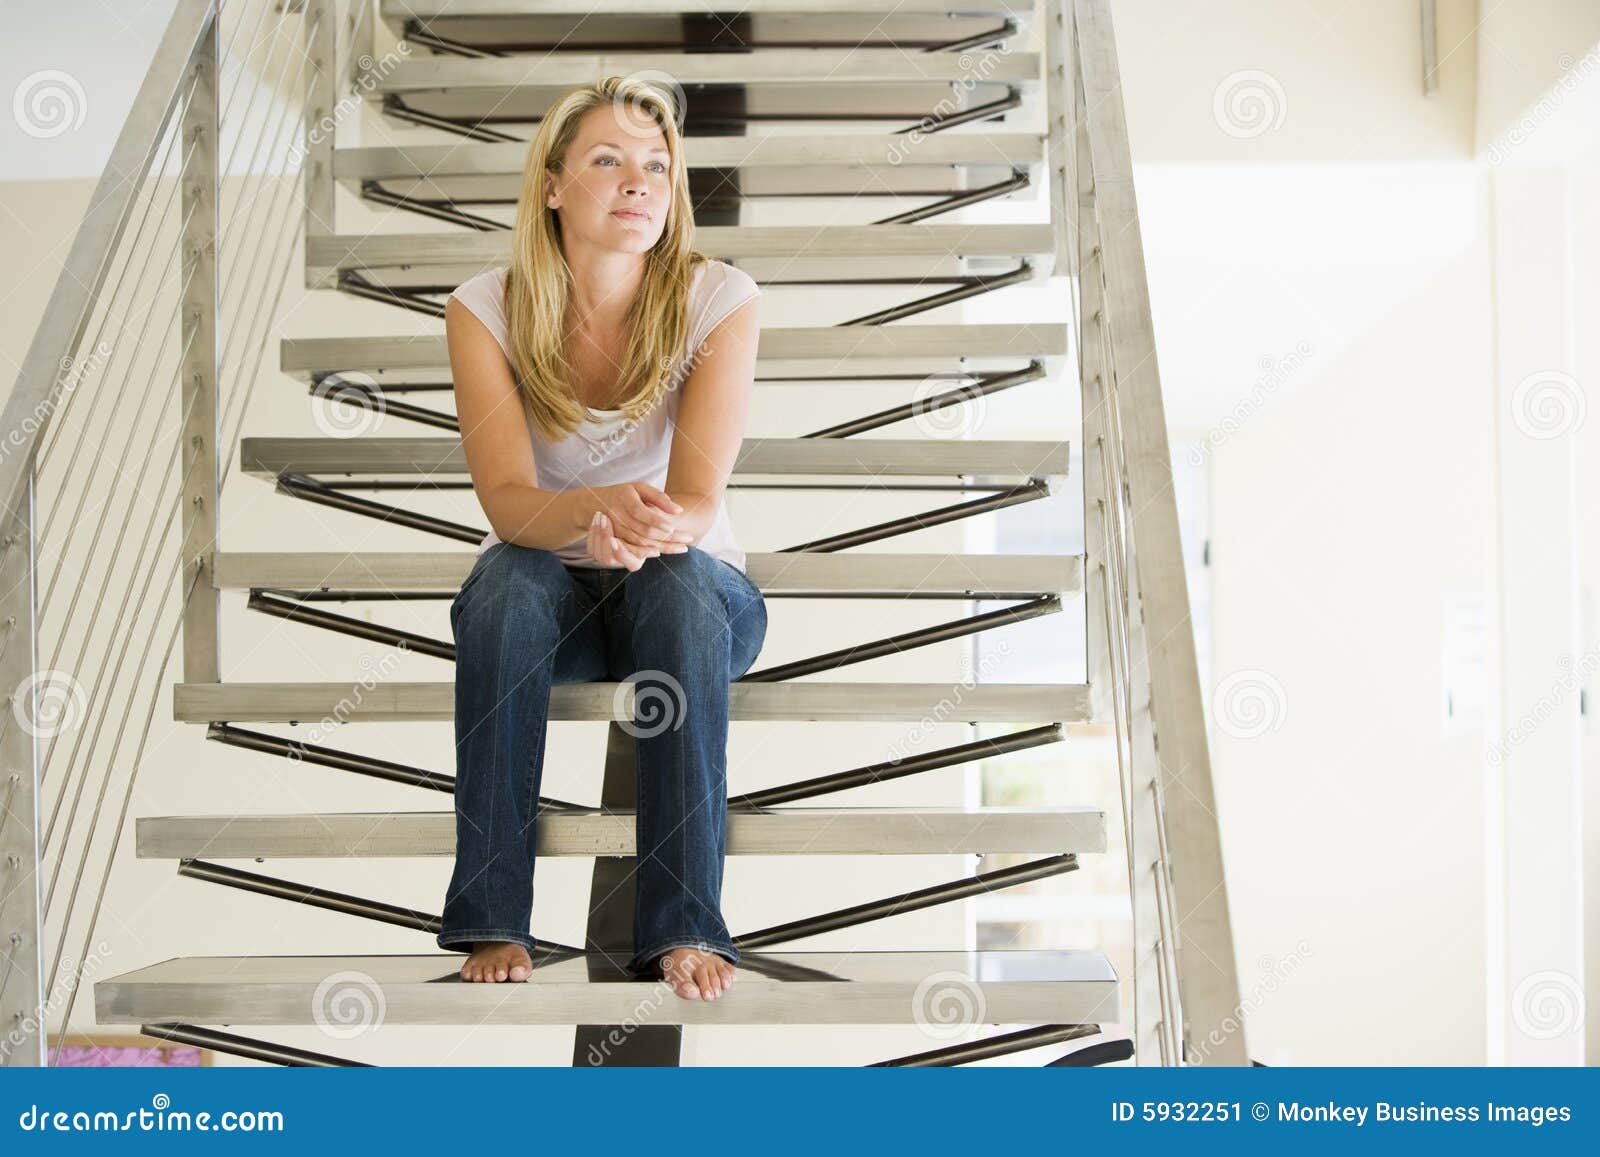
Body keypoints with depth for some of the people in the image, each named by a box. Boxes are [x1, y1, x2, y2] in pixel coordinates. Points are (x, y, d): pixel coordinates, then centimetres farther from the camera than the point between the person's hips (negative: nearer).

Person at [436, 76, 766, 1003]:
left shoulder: (719, 299, -12)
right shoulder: (486, 308, -10)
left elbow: (698, 496, -23)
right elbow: (508, 499, -22)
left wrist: (654, 527, -48)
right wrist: (595, 512, -45)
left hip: (695, 590, 0)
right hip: (550, 596, 1)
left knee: (676, 579, -35)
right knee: (508, 581, -34)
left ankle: (685, 927, -34)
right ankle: (494, 919, -28)